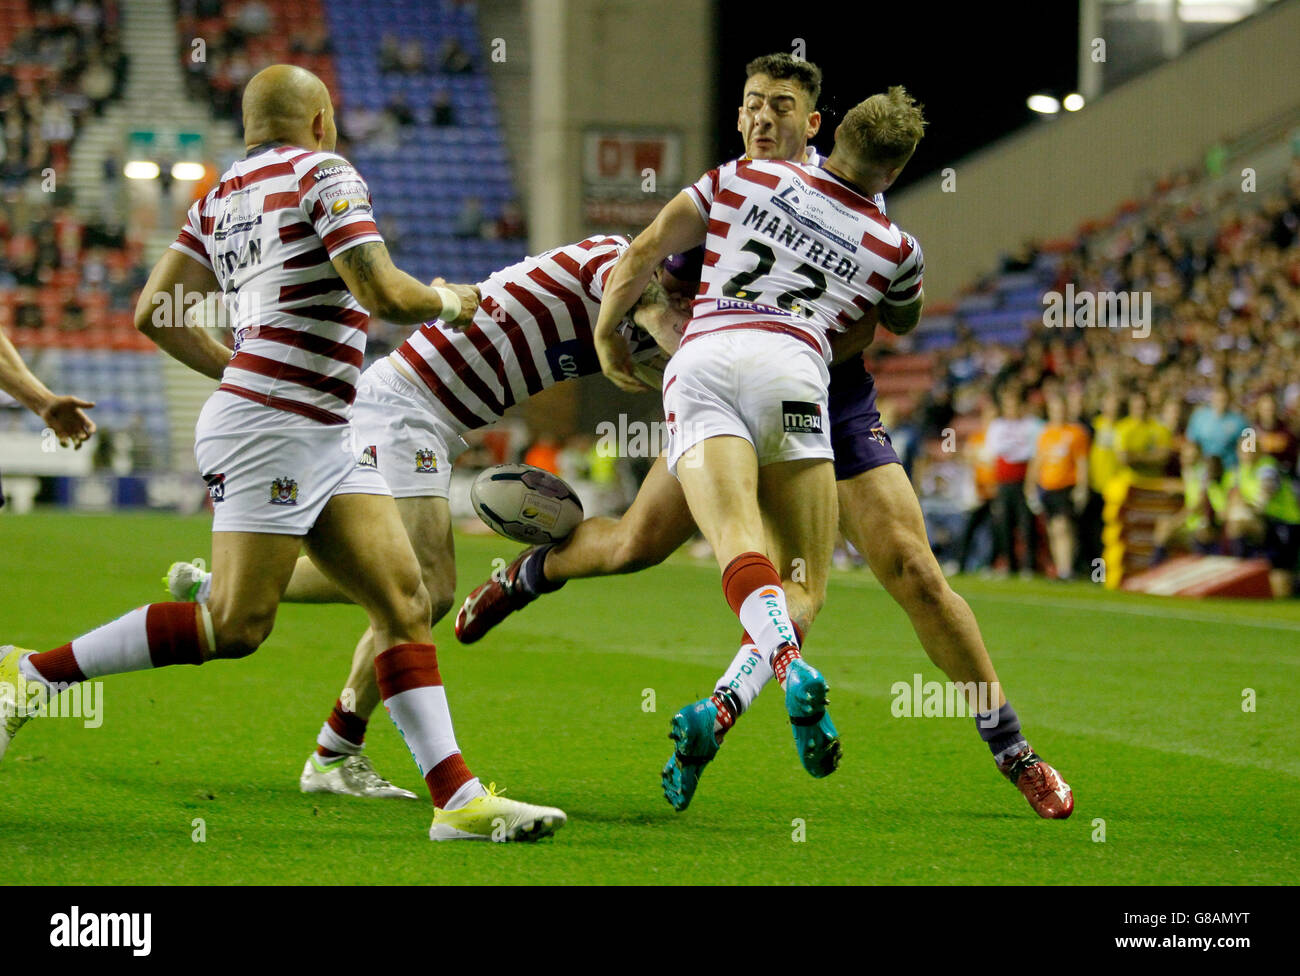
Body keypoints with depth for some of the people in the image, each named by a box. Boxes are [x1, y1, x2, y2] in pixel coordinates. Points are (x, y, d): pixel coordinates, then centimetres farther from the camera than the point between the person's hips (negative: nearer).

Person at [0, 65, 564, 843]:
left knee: (404, 601, 0)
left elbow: (154, 313, 15)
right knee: (236, 626, -12)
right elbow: (383, 295, -16)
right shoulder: (324, 174, -6)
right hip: (272, 428, -10)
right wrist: (447, 302, 4)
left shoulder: (221, 197, 17)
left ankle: (459, 799, -8)